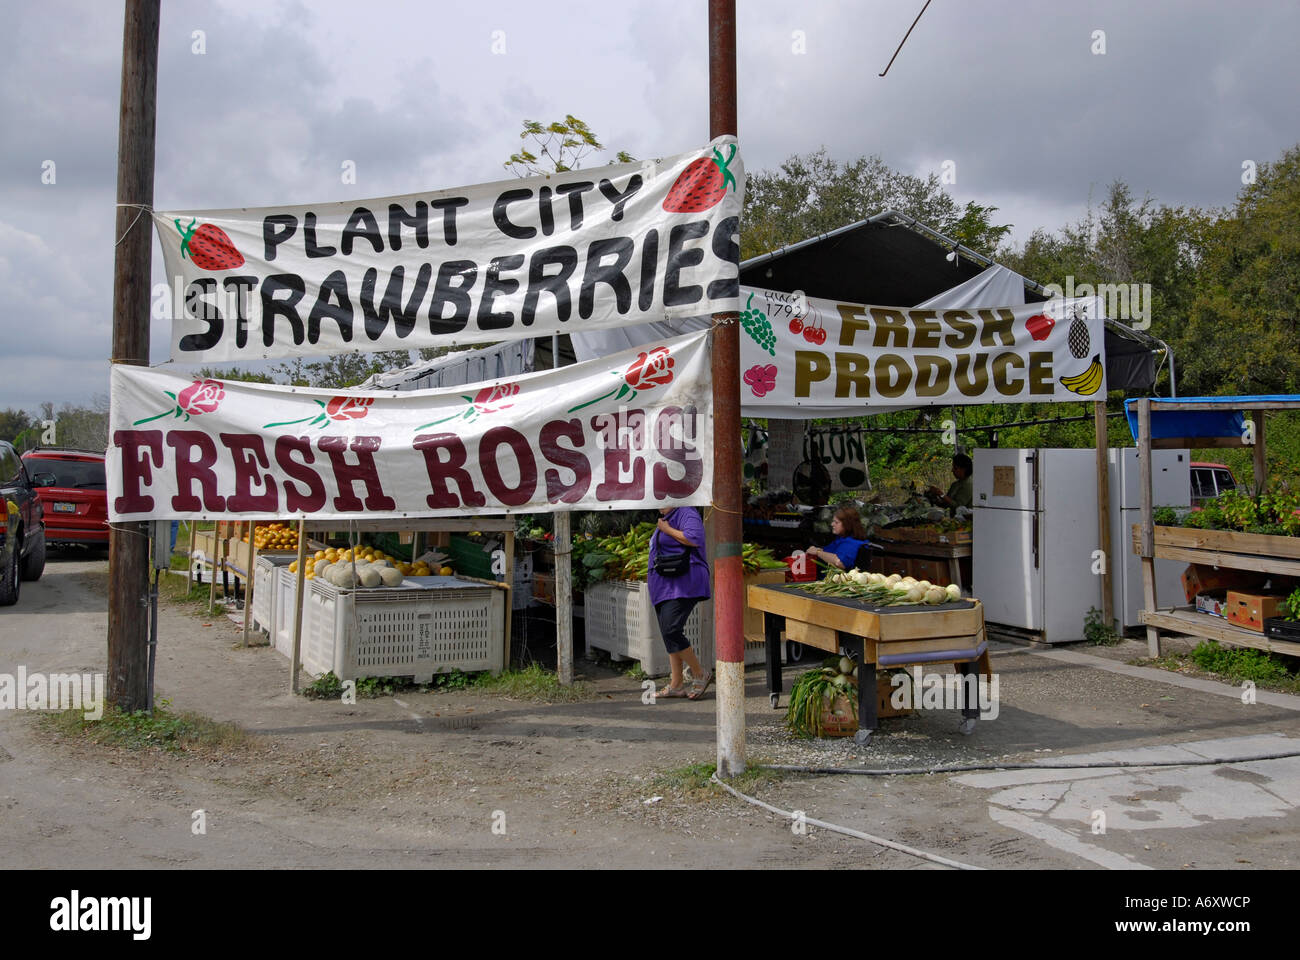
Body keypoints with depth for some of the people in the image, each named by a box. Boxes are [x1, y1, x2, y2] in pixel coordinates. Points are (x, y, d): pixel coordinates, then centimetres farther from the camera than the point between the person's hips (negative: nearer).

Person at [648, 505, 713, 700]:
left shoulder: (687, 514, -8)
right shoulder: (665, 519, 22)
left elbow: (693, 538, -27)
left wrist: (667, 529, -14)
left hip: (682, 584, -10)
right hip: (665, 587, 10)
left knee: (671, 631, -18)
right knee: (669, 633, 8)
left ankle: (700, 674, -5)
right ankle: (676, 684, 12)